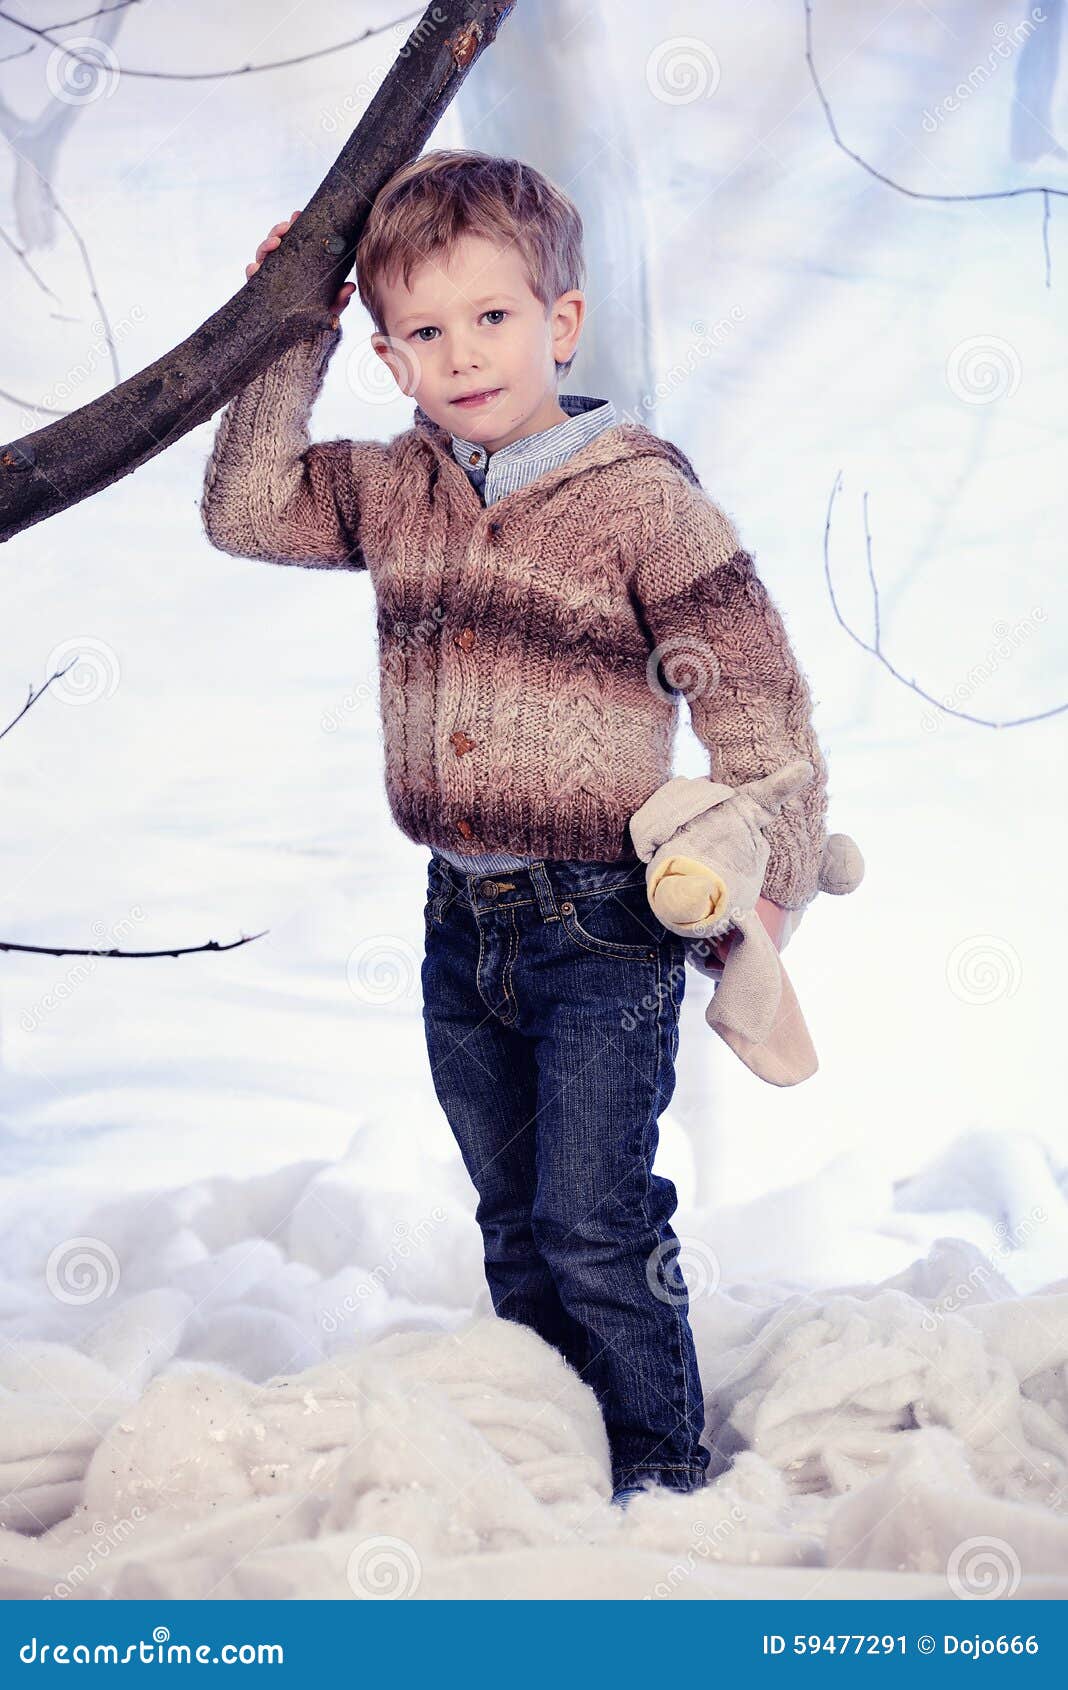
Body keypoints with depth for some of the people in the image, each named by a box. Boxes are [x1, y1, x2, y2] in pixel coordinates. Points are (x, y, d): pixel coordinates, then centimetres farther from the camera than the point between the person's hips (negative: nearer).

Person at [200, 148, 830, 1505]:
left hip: (604, 928, -6)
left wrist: (761, 894, -12)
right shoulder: (391, 492, 5)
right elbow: (247, 507, 13)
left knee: (593, 1227, -4)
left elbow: (756, 703, -10)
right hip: (462, 922, 6)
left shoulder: (641, 498, -11)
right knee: (513, 1225, 16)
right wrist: (289, 339, 5)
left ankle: (663, 1466, 14)